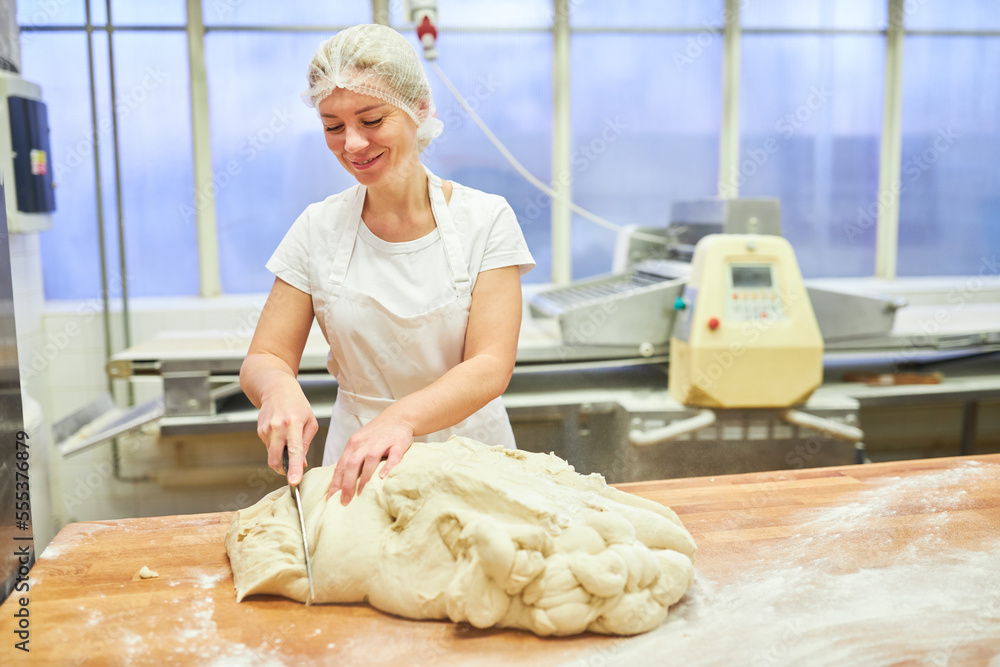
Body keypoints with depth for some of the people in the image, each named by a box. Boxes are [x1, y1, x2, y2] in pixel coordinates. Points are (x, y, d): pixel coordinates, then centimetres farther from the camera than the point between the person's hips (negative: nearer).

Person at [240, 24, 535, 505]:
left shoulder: (485, 220, -5)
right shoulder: (317, 230, 1)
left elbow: (490, 366, -13)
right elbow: (262, 359, 1)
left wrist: (402, 417, -31)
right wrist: (278, 386, -22)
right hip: (356, 465, 1)